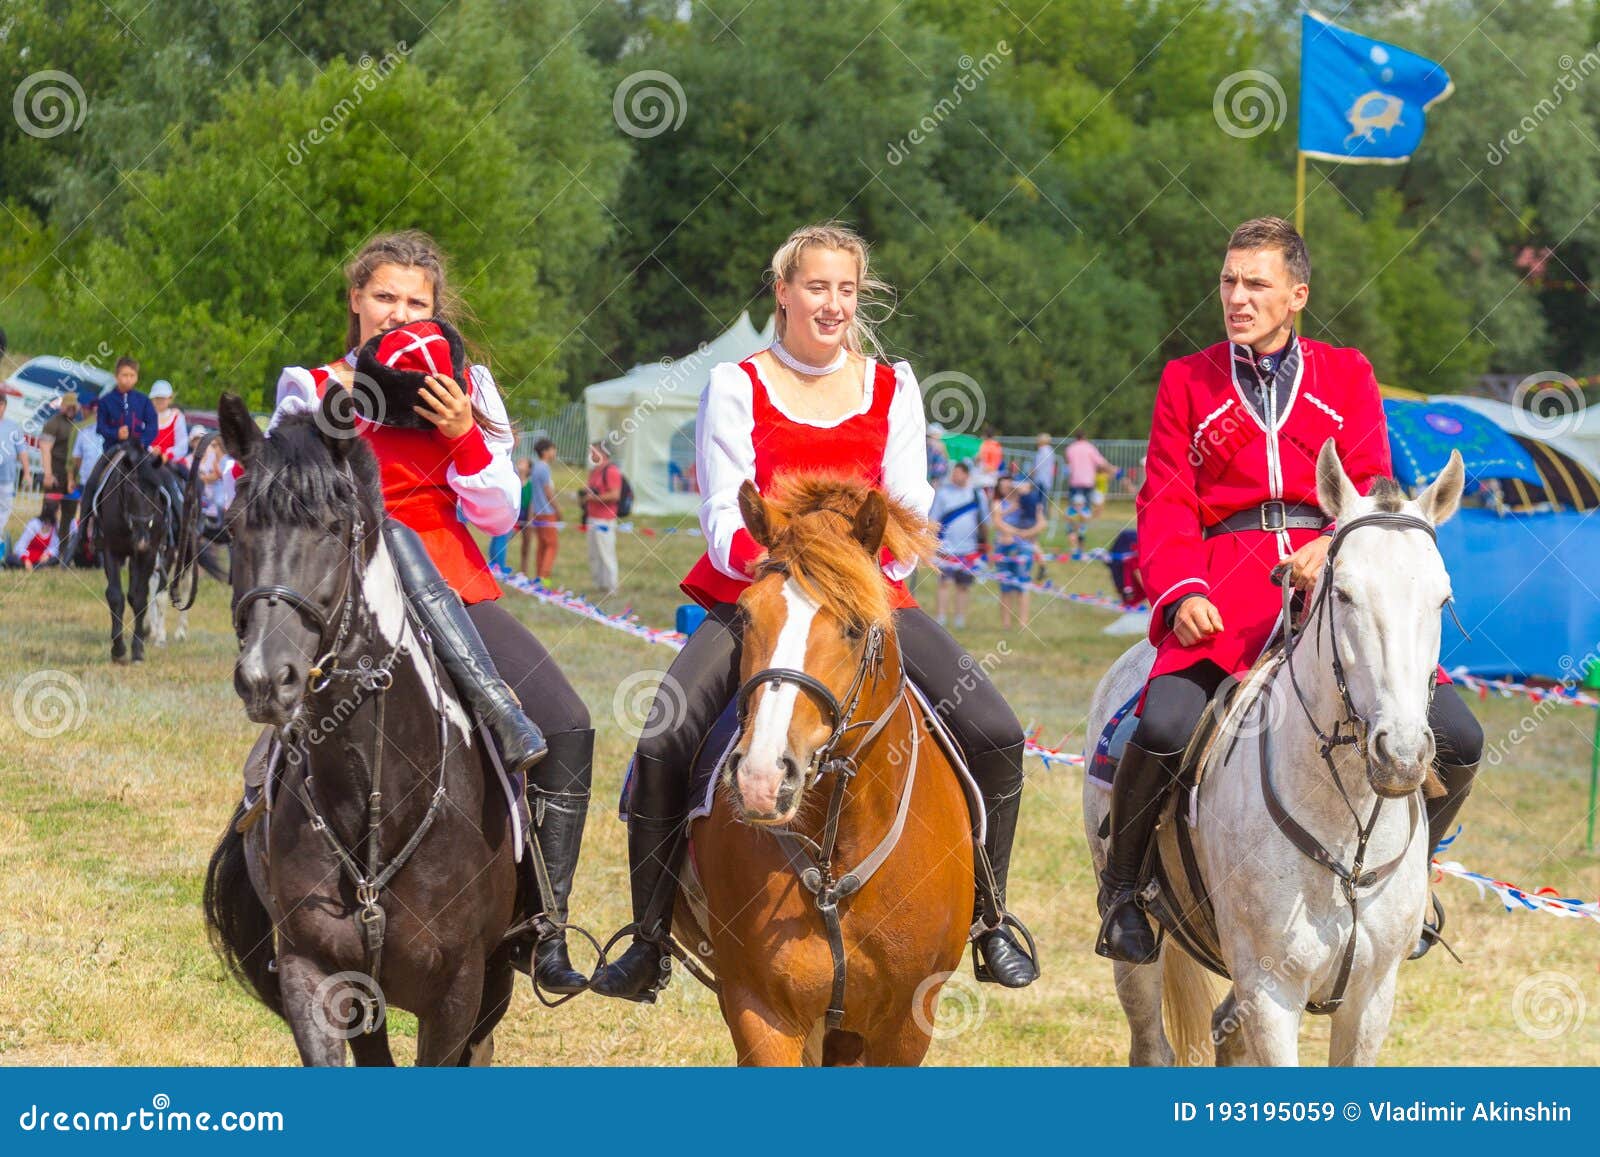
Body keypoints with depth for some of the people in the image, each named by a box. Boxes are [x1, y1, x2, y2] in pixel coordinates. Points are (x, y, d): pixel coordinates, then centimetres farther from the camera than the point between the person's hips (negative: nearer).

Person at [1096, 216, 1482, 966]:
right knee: (1164, 728, -31)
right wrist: (1182, 593, -13)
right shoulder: (1187, 382, 15)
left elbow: (1370, 486, 5)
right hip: (1224, 588, -2)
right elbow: (1166, 505, 6)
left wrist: (1335, 546, -19)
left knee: (1457, 739, -14)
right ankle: (1121, 884, -4)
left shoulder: (1347, 376, 16)